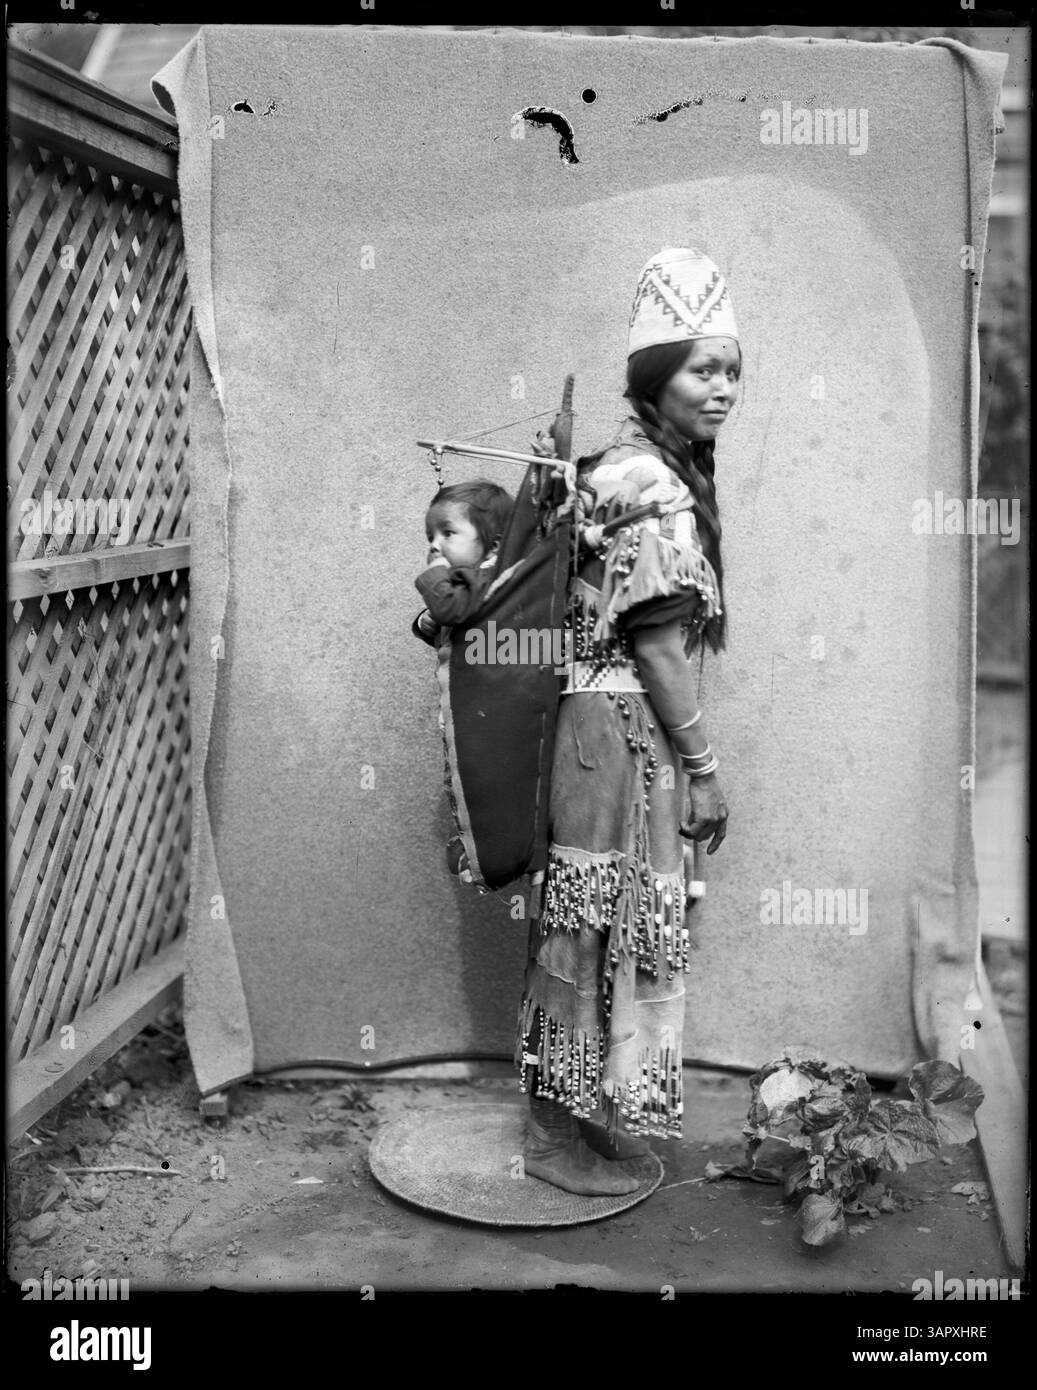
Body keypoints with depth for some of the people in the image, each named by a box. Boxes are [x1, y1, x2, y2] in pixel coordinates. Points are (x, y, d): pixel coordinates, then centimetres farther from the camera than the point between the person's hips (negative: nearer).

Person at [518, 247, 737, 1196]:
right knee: (610, 931, 0)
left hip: (604, 721, 10)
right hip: (627, 732, -10)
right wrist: (703, 767, -14)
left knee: (589, 930, 17)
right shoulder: (656, 487, -17)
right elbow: (657, 646, -18)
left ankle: (570, 1114, 30)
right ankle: (566, 1137, 14)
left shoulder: (620, 468, 13)